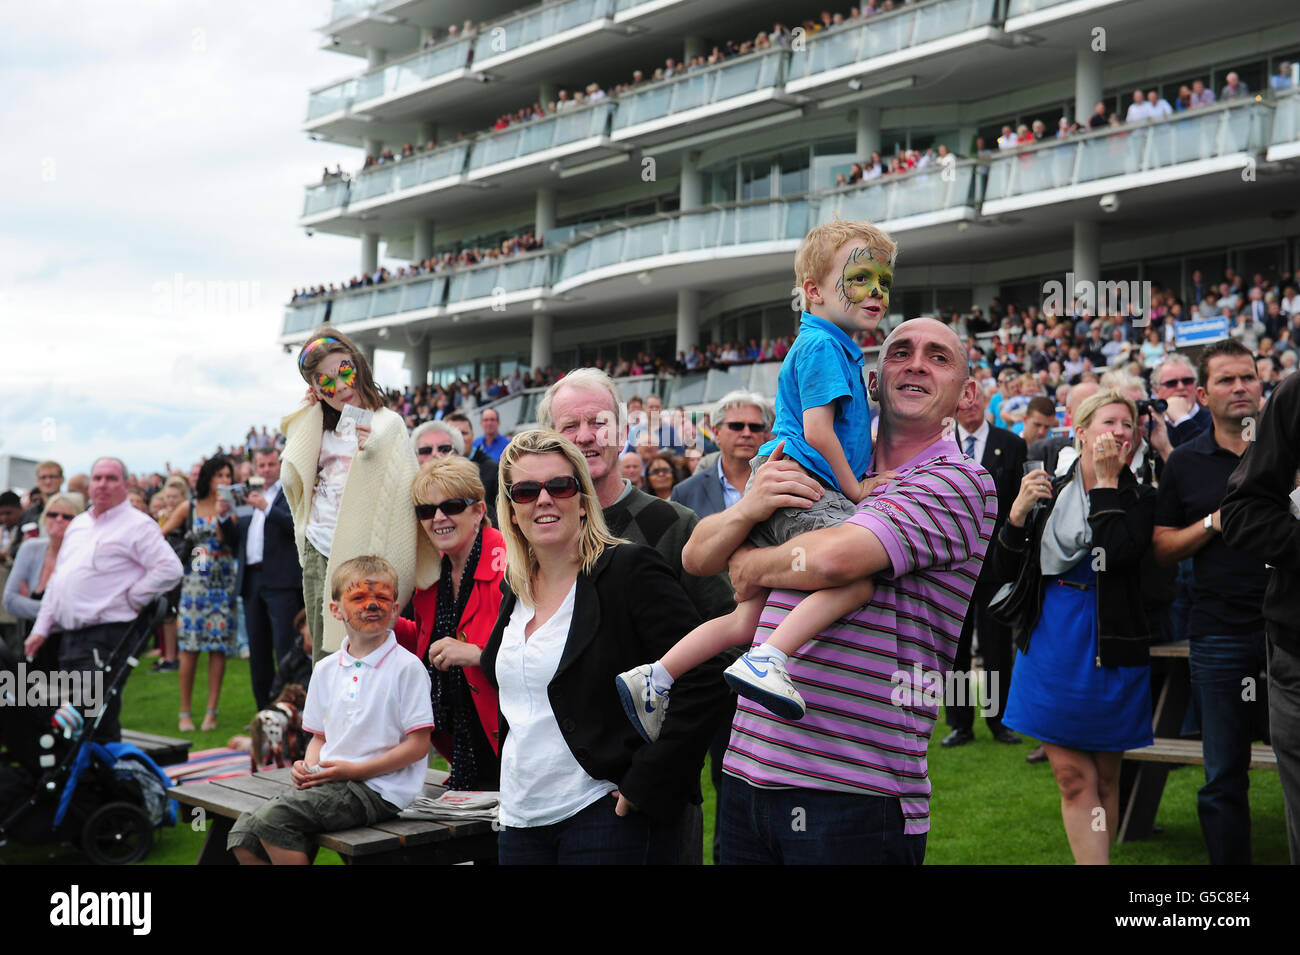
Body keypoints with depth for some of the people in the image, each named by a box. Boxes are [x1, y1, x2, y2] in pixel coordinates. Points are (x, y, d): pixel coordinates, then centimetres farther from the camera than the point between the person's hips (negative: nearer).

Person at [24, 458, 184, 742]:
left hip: (106, 636, -8)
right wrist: (41, 628, 18)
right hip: (70, 637, 8)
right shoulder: (78, 524, 19)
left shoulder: (137, 525, -5)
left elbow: (170, 568, -16)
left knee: (100, 724, -10)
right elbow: (56, 580, 24)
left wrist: (130, 599, -12)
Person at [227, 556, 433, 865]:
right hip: (329, 781, 7)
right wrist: (308, 767, -2)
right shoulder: (326, 669, 14)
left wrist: (355, 770, -14)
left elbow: (418, 745, -10)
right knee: (244, 835, -10)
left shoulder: (407, 668, -7)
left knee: (273, 817, -23)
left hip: (378, 788, -7)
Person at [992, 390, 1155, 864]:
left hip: (1108, 651, -1)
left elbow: (1116, 552, -22)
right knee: (1073, 778, -1)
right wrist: (1018, 512, -12)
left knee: (1104, 778, 10)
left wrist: (1107, 481, -14)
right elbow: (1004, 572, 3)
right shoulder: (1050, 491, 5)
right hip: (1050, 649, 2)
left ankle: (1095, 857, 22)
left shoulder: (1140, 497, 0)